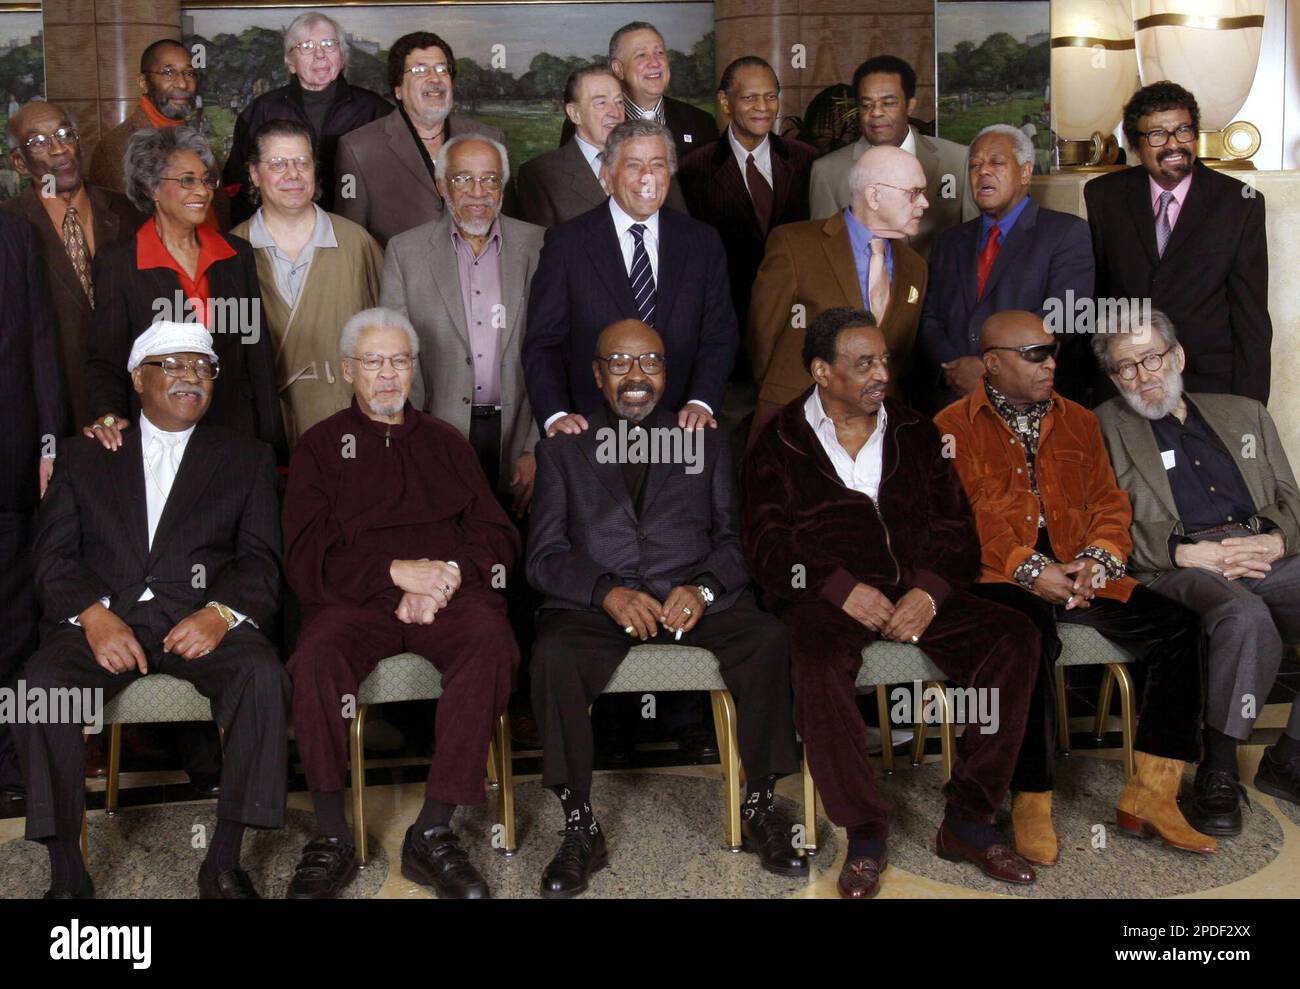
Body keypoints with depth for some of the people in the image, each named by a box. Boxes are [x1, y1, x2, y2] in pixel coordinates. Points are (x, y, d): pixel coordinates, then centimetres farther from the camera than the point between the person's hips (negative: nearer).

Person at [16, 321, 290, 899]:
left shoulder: (247, 459, 18)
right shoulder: (84, 455, 19)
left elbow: (260, 560, 7)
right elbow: (53, 555, 8)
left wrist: (220, 613, -15)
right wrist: (93, 615, -13)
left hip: (203, 621, 0)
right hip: (105, 618, 1)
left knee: (263, 674, -32)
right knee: (41, 683, -30)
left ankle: (223, 863, -24)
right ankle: (66, 873, -20)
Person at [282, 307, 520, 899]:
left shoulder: (445, 443, 25)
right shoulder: (320, 446, 17)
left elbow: (497, 537, 15)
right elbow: (306, 560, 5)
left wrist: (449, 575, -7)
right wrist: (395, 571, -9)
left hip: (448, 592, 1)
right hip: (356, 600, -1)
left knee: (491, 643, -33)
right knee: (317, 656, -34)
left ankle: (432, 833, -28)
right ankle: (331, 838, -22)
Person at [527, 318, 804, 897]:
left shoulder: (705, 443, 19)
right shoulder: (562, 449, 15)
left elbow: (734, 538, 10)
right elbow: (544, 557, 5)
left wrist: (704, 589, -13)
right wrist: (608, 593, -15)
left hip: (693, 598, 1)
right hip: (596, 604, -1)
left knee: (768, 638, -29)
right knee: (553, 654, -33)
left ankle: (760, 807, -13)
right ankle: (580, 830, -20)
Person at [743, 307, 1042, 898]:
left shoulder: (916, 434, 19)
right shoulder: (779, 444, 10)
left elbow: (956, 527, 12)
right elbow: (766, 545, -1)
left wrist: (930, 589, -9)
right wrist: (842, 589, -16)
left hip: (918, 589, 3)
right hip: (827, 597, -3)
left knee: (1014, 640, -21)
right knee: (818, 666, -36)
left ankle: (967, 821, -14)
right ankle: (865, 834, -20)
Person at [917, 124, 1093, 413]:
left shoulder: (1068, 233, 5)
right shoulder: (950, 243, 21)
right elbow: (930, 321, 12)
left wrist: (987, 368, -13)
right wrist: (957, 373, -8)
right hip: (950, 398, 3)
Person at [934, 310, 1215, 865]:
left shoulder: (1078, 423, 20)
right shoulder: (953, 427, 4)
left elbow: (1110, 505, 16)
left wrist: (1097, 559, -6)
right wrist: (1030, 569, -16)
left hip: (1078, 574, 5)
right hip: (1000, 578, -5)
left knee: (1182, 627, -15)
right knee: (1029, 638, -38)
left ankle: (1148, 797, -10)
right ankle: (1031, 803, -23)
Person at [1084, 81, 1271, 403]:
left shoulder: (1240, 203, -2)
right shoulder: (1104, 195, 3)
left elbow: (1252, 316, -2)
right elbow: (1093, 291, 7)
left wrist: (1248, 411, -7)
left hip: (1210, 386, -1)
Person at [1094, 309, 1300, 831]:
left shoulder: (1245, 414, 26)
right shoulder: (1100, 430, 13)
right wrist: (1186, 552, -12)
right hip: (1176, 570, -4)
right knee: (1246, 616, -37)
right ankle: (1218, 770, -21)